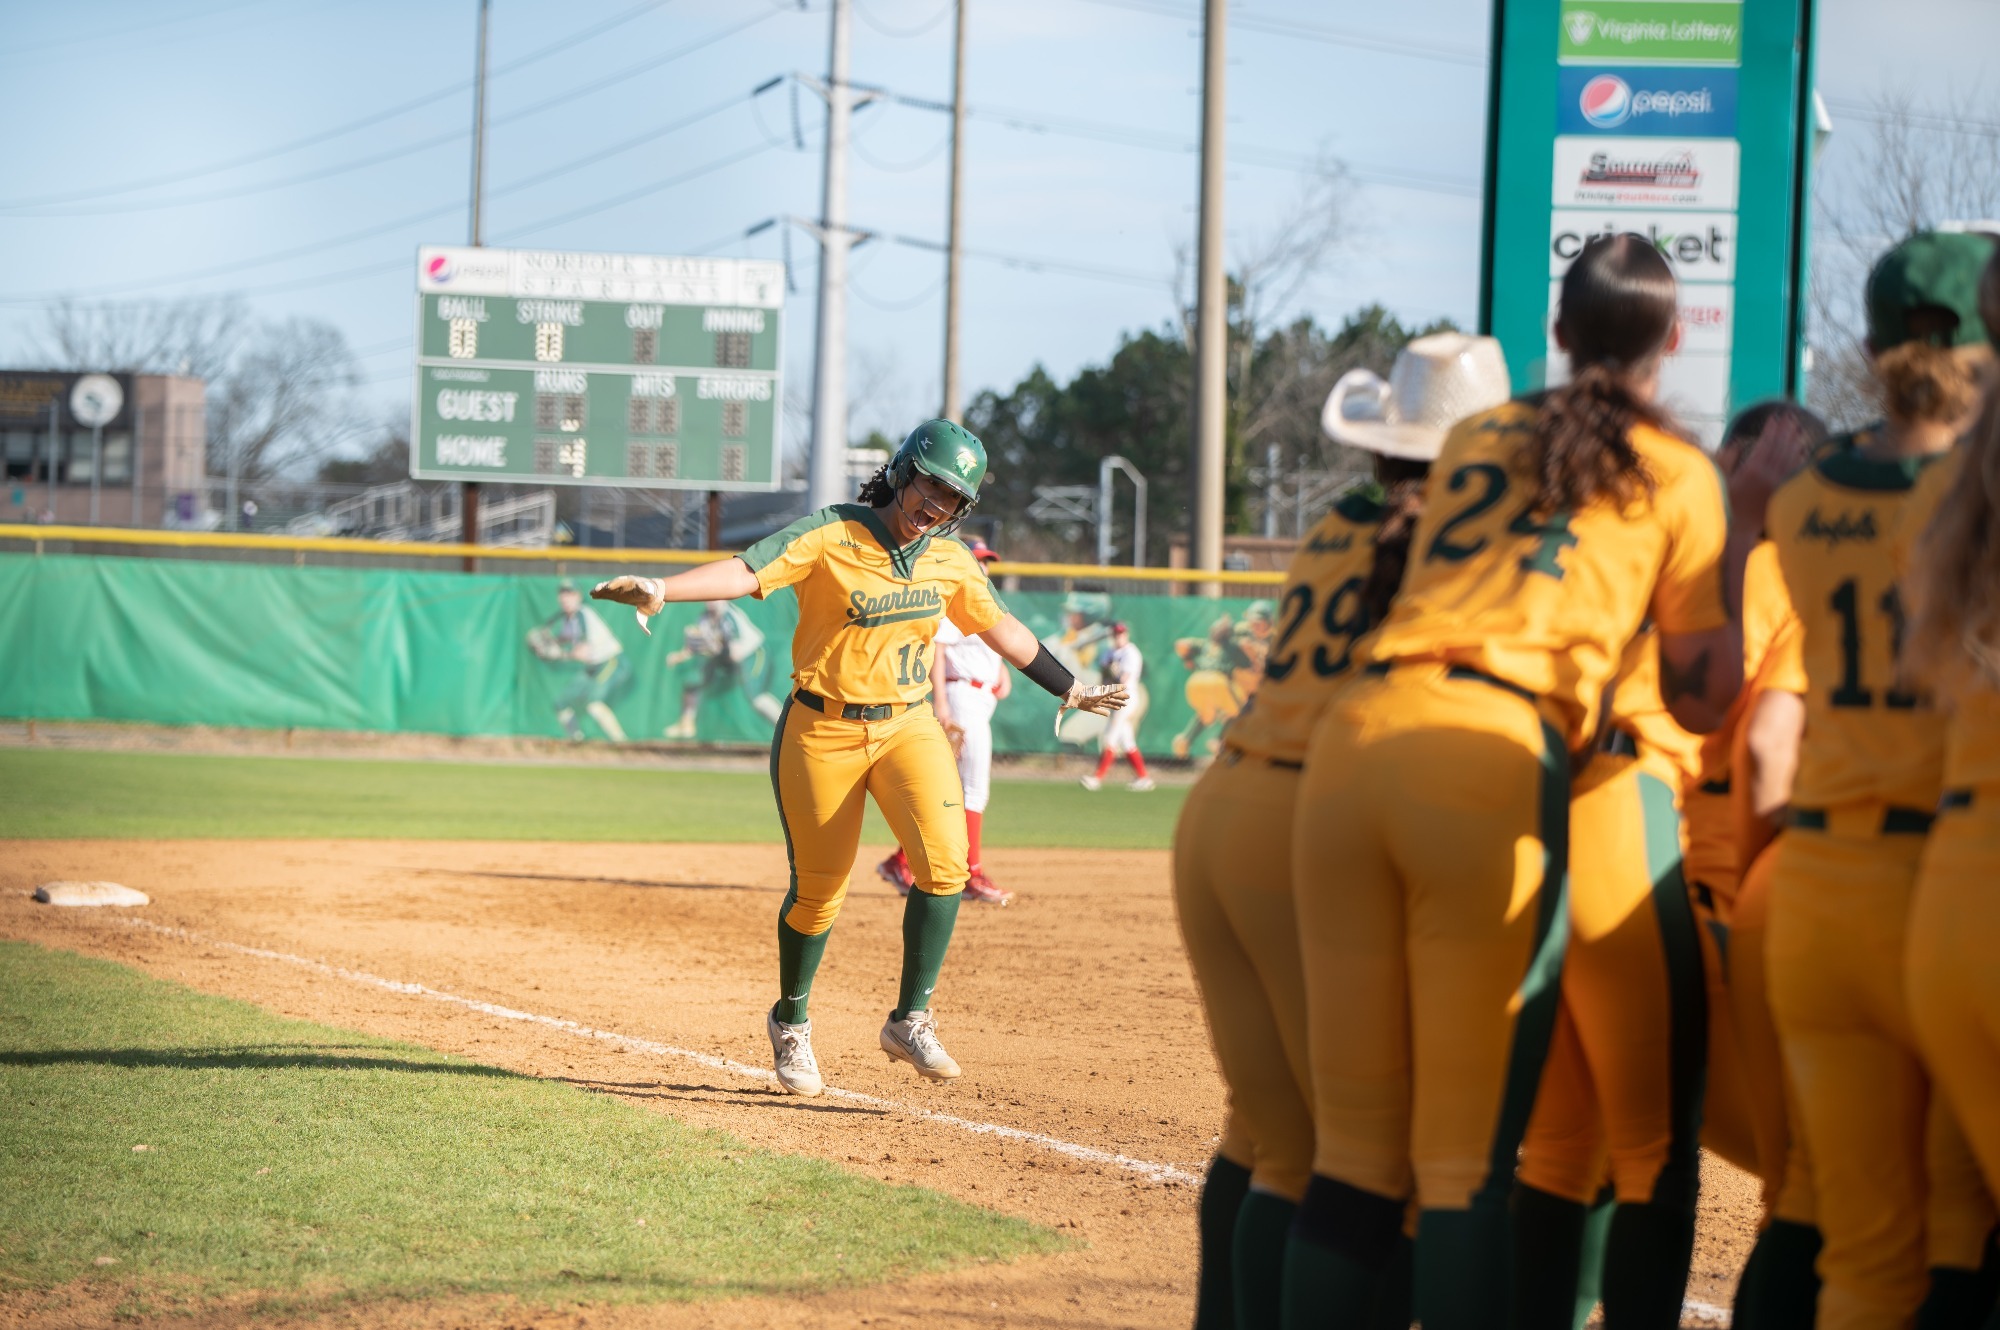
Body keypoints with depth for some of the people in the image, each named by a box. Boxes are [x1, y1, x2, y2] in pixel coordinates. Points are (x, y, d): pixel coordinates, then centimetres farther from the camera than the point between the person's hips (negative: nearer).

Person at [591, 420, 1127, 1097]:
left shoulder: (951, 562, 4)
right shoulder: (831, 536, -12)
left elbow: (999, 625, 20)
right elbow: (747, 570, -25)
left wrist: (1067, 687, 29)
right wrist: (662, 589, -42)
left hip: (908, 727, 4)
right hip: (823, 730, -4)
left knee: (945, 863, -17)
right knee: (818, 889, 4)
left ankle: (910, 1020, -6)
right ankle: (790, 1023, 29)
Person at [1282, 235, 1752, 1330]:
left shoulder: (1473, 439, 25)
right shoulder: (1681, 476, 13)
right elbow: (1701, 698, 13)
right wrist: (1739, 553, 26)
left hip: (1352, 737, 4)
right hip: (1495, 759, -4)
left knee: (1354, 1146, 7)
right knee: (1468, 1158, -4)